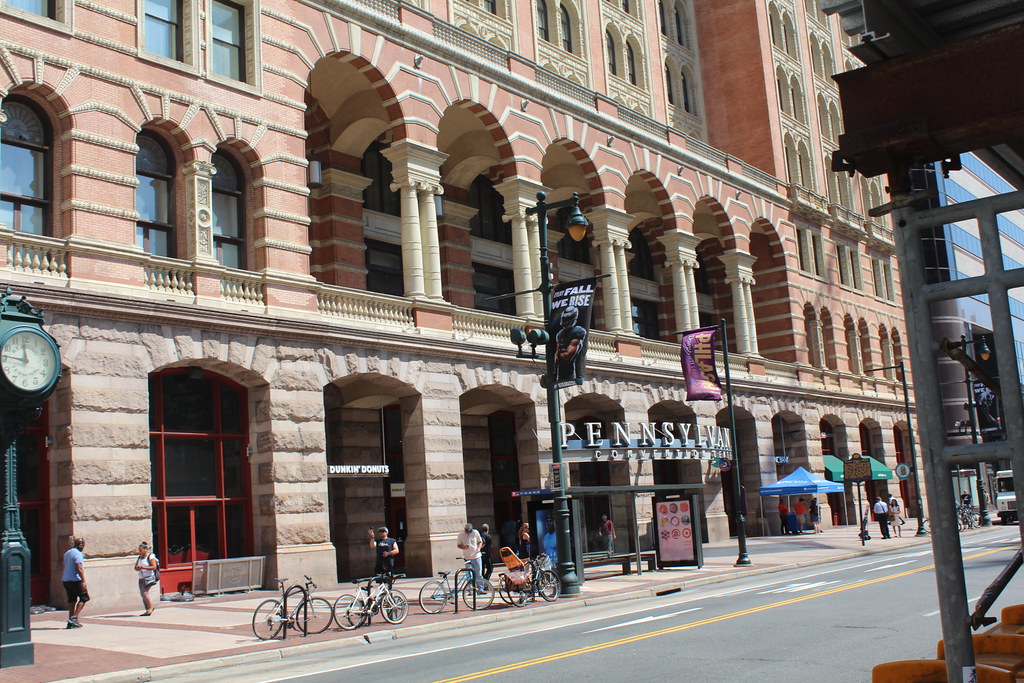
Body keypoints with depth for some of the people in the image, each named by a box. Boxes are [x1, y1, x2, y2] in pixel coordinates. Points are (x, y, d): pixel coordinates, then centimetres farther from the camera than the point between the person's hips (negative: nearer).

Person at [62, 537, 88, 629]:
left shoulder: (67, 553, 17)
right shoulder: (78, 554, -12)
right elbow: (79, 568, -20)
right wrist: (83, 581, -22)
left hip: (65, 580, 9)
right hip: (75, 580, -9)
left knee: (72, 600, 11)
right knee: (84, 597, 1)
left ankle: (70, 623, 7)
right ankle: (74, 617, -9)